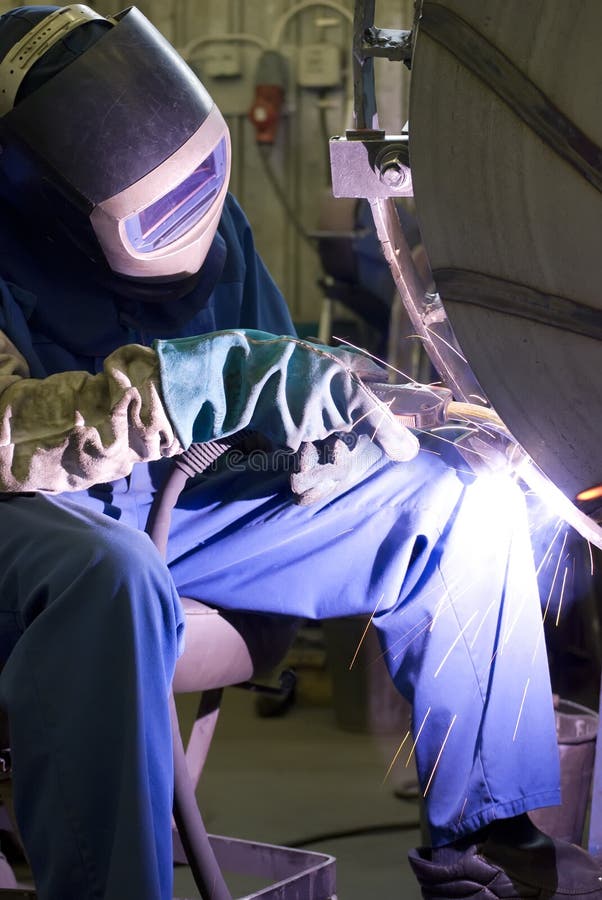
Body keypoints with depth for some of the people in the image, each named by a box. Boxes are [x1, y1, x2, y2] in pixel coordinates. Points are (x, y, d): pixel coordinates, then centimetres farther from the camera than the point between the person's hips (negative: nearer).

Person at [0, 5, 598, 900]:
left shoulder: (202, 210, -2)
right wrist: (212, 380, -41)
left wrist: (333, 403, -13)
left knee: (463, 499, -1)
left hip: (184, 504, 7)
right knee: (111, 576, -44)